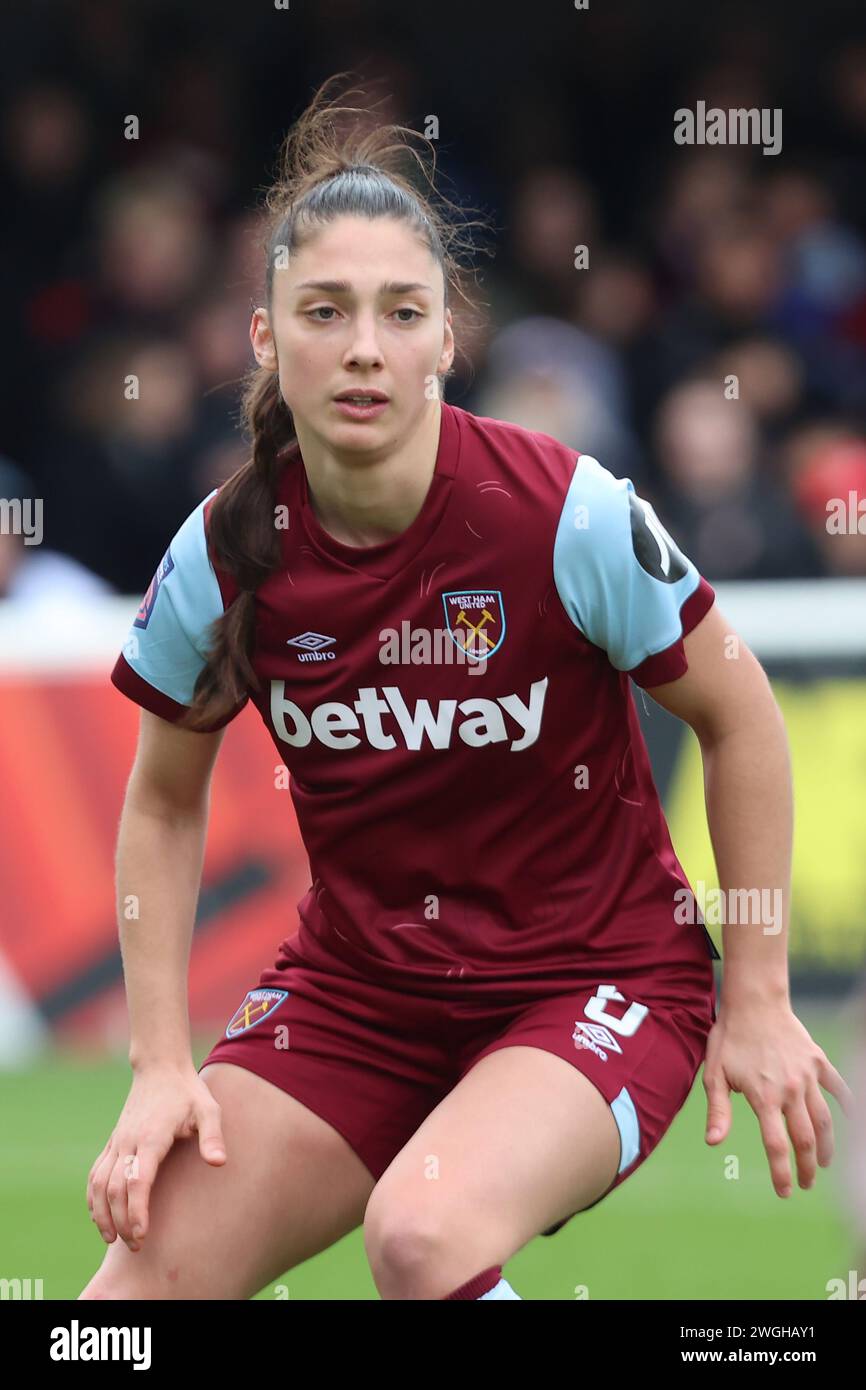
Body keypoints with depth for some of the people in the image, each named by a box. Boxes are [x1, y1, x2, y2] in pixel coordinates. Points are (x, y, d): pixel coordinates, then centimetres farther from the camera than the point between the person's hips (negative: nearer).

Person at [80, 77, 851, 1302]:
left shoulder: (567, 515, -19)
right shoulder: (222, 556, -10)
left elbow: (739, 719, -6)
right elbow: (163, 806, 6)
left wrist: (758, 1001, -4)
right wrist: (163, 1067, -1)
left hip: (595, 974, -4)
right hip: (355, 981, 4)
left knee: (423, 1233, -32)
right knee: (145, 1275, -8)